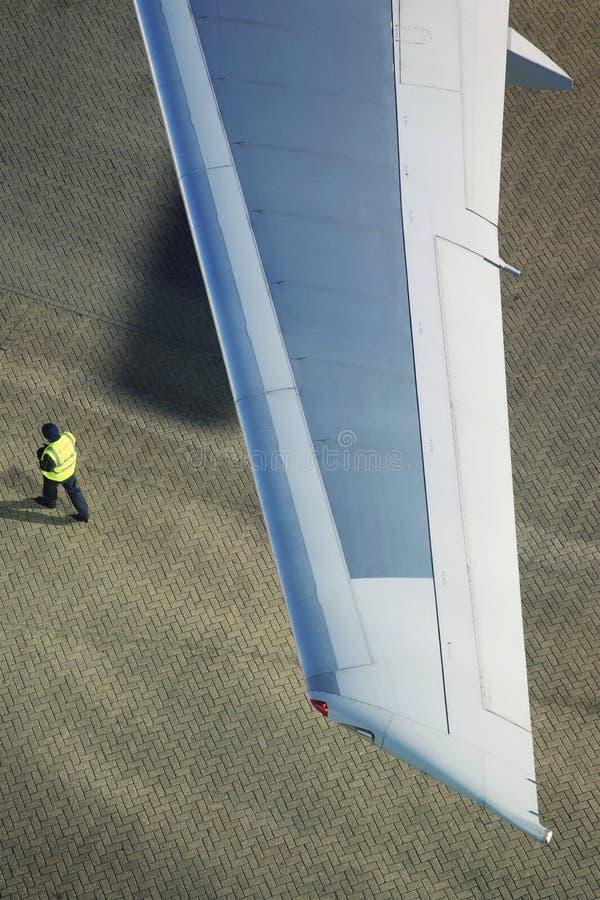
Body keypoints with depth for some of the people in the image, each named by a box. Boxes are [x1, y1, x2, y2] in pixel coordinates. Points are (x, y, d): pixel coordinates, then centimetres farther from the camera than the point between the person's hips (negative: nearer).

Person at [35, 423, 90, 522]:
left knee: (50, 487, 31)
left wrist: (40, 456, -9)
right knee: (74, 491, 26)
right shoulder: (69, 436, -29)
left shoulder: (50, 453, -43)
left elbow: (46, 468, -25)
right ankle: (85, 515, 40)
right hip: (69, 470, 4)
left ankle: (50, 502, 63)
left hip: (54, 475, -4)